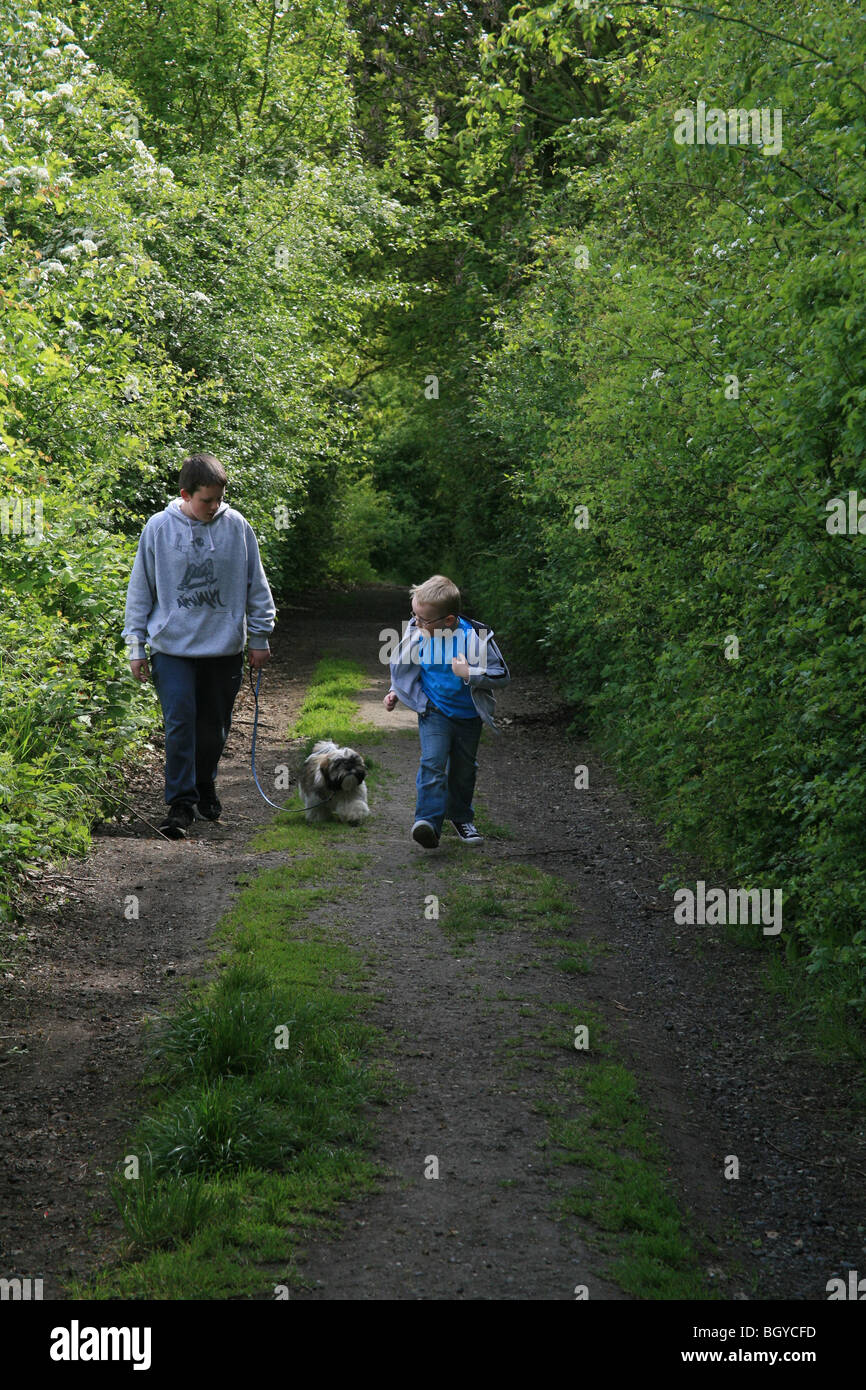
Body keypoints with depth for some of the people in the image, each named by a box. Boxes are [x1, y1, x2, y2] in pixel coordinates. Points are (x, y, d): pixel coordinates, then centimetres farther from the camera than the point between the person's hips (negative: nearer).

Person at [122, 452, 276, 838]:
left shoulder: (236, 526, -1)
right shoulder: (159, 528, -3)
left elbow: (256, 585, 8)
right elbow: (140, 589, 5)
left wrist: (259, 637, 9)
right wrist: (136, 646, 4)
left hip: (224, 647, 2)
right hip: (172, 647, -1)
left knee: (214, 727, 11)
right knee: (180, 723, -10)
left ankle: (205, 785, 35)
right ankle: (180, 803, -1)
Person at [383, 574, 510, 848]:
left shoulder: (475, 637, -23)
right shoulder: (416, 632, -13)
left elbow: (502, 676, -15)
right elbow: (404, 665, 10)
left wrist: (469, 674, -29)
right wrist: (395, 692, 3)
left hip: (468, 715, 0)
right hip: (434, 712, 0)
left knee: (463, 769, 15)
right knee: (432, 762, -19)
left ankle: (461, 817, 38)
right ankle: (428, 822, -25)